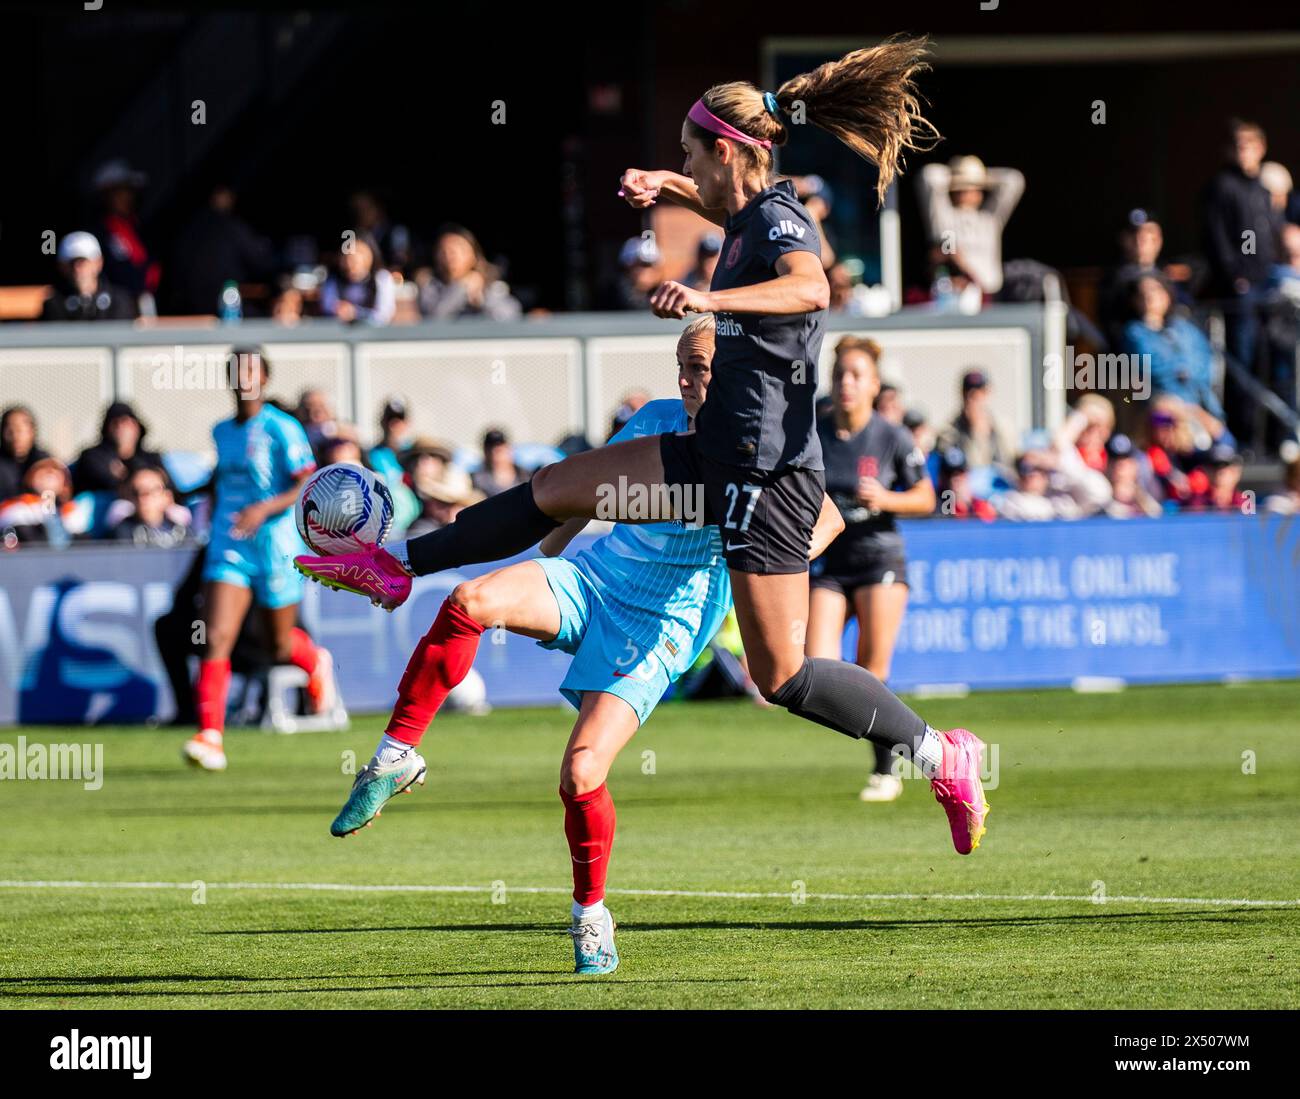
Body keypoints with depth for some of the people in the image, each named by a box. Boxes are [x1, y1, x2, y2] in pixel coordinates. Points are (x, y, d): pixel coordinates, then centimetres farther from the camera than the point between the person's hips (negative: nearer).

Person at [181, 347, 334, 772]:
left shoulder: (281, 429, -11)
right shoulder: (222, 432, 9)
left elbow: (310, 487, -17)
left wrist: (265, 509, -30)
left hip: (275, 549, -4)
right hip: (228, 550, 4)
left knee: (281, 645, 12)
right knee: (216, 639, -14)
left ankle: (316, 663, 49)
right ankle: (210, 737, -18)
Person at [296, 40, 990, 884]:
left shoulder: (780, 217, -17)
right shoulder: (757, 213, 10)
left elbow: (809, 285, -40)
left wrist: (712, 299, -51)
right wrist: (669, 188, 22)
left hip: (767, 473, -9)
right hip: (719, 454, 9)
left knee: (782, 675, -5)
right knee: (553, 490, 13)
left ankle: (941, 754, 3)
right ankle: (399, 567, 23)